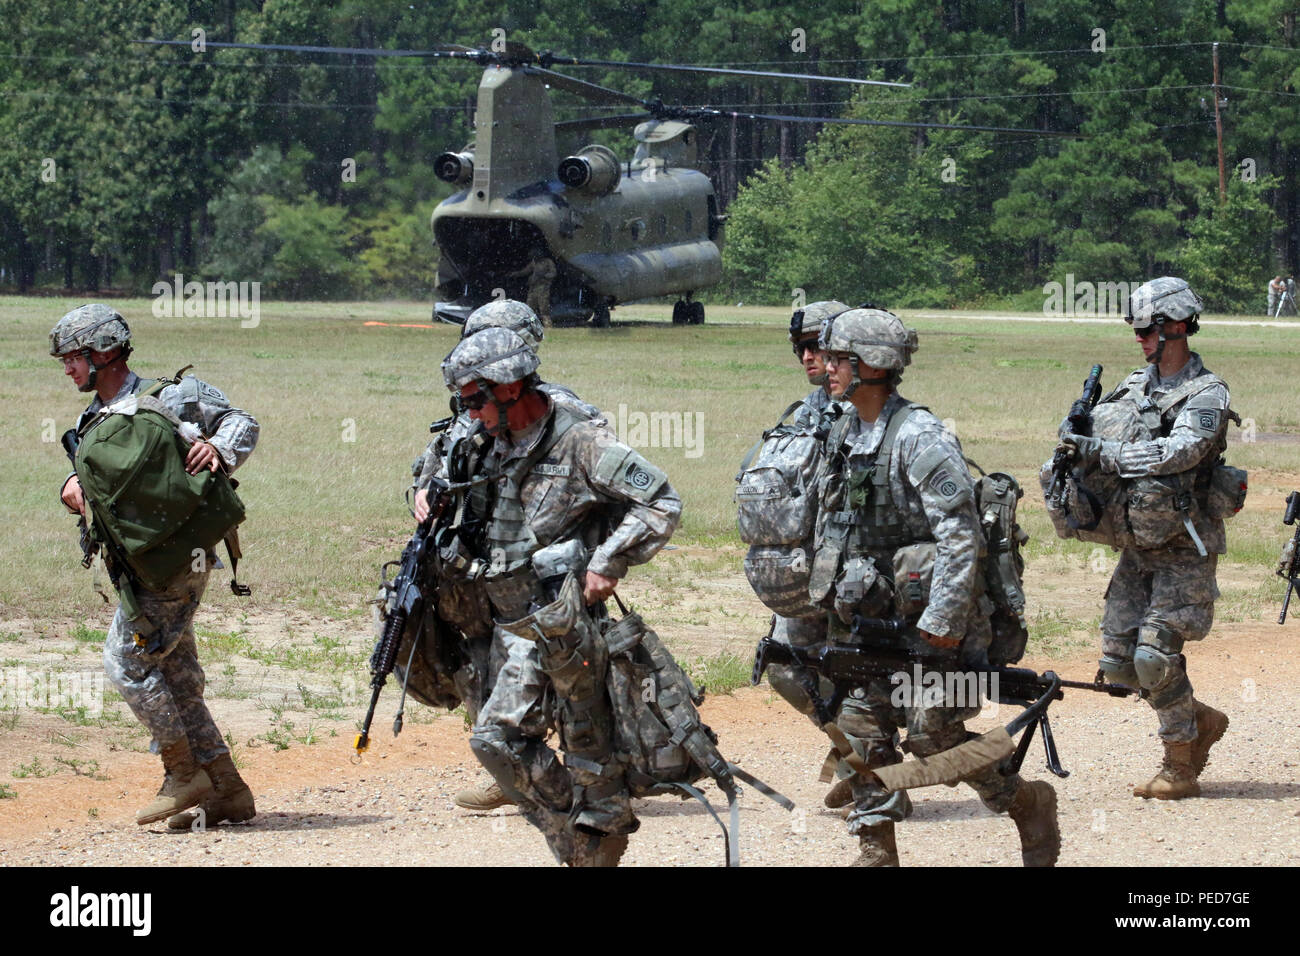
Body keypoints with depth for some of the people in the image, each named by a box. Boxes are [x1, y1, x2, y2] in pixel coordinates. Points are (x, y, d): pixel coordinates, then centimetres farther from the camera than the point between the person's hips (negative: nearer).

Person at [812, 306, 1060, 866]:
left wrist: (944, 616, -23)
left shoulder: (918, 437, -17)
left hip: (925, 618, -8)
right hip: (870, 619, 8)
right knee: (860, 730, 4)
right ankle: (876, 852, 10)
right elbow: (830, 527, 20)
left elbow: (960, 531, -21)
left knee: (933, 735, -6)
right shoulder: (843, 437, 10)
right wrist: (830, 602, 18)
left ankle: (1030, 804, 14)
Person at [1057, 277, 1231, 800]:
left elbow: (1180, 452, -28)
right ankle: (1201, 722, 24)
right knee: (1118, 660, 4)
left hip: (1185, 551, -7)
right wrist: (1074, 434, -5)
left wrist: (1100, 452, -32)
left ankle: (1180, 769, 0)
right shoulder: (1136, 385, 10)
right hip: (1139, 546, 7)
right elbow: (1082, 430, 21)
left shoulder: (1207, 394, -11)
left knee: (1156, 655, -14)